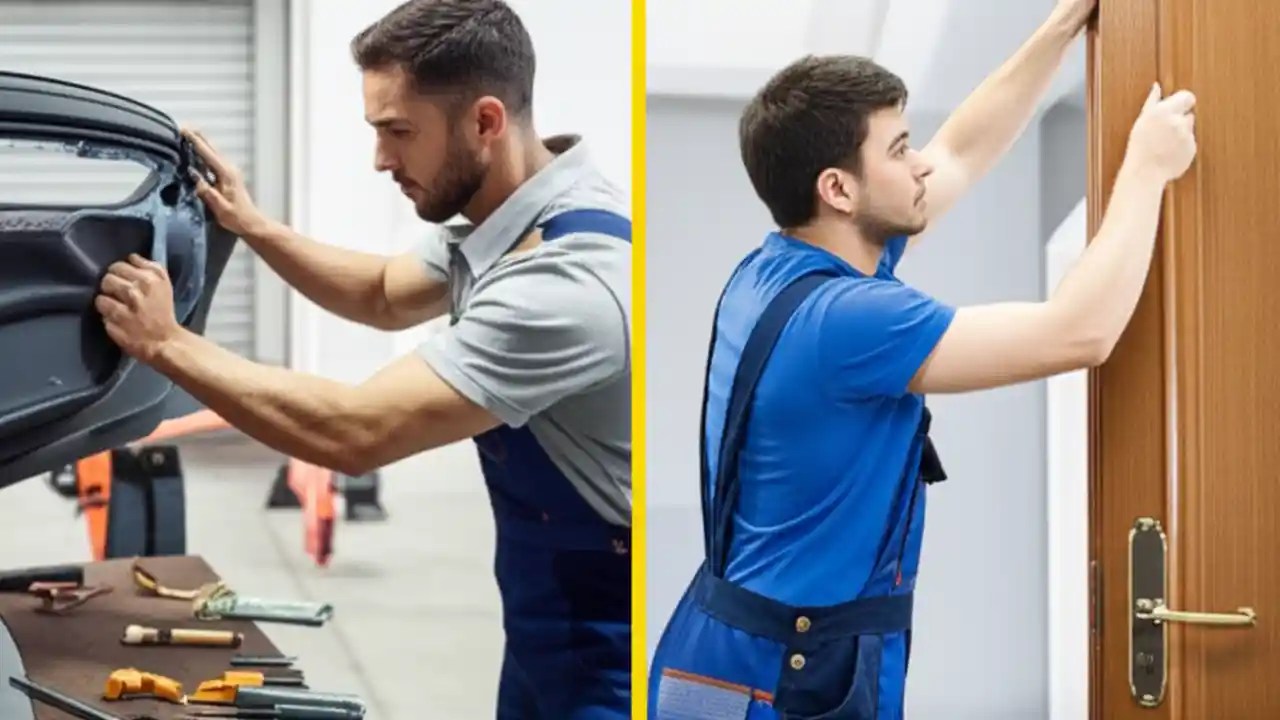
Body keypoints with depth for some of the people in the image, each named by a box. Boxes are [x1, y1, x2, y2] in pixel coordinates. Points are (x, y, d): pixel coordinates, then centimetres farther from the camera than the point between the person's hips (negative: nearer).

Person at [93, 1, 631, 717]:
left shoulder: (568, 279, -30)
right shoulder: (506, 218, 1)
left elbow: (355, 431, -29)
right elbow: (386, 296, 22)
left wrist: (166, 343, -19)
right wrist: (253, 226, 8)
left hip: (607, 655, -9)